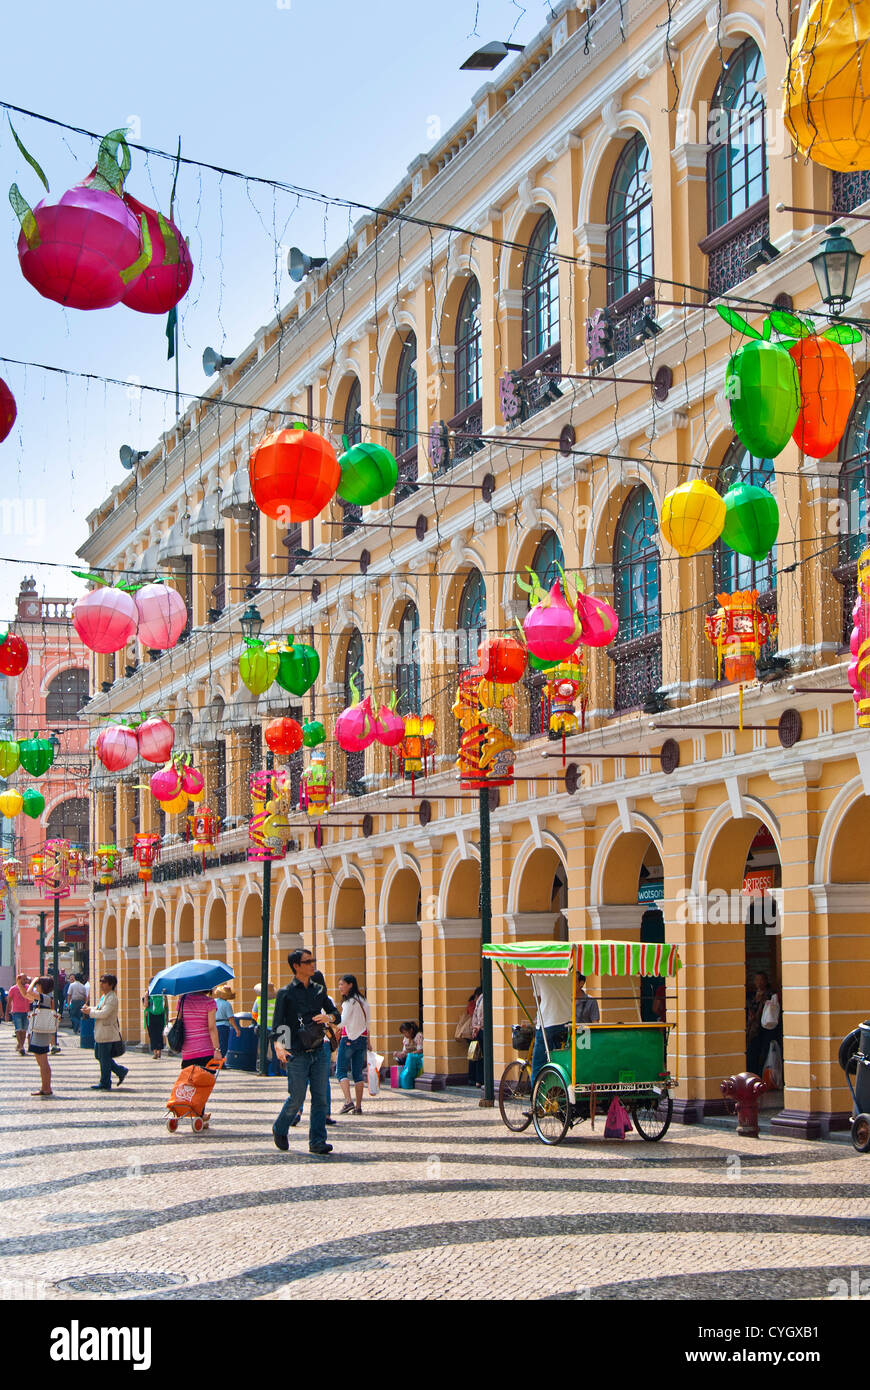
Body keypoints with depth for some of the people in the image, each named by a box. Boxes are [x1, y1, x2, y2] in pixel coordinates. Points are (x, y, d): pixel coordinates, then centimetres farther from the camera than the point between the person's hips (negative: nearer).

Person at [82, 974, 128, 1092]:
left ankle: (105, 1083, 8)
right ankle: (121, 1071, 23)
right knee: (99, 1055, 15)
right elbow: (99, 1010, 22)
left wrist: (90, 1012, -13)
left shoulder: (112, 998, -16)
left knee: (104, 1058, -2)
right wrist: (88, 1009, 4)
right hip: (100, 1032, 10)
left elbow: (104, 1013, -24)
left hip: (106, 1032, -10)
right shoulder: (103, 996, 15)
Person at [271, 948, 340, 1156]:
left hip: (318, 1052, 5)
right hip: (297, 1054, -4)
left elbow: (335, 1012, 19)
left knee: (320, 1098, 0)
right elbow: (277, 1024, -7)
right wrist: (278, 1045, -24)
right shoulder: (285, 993, -2)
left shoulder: (319, 990, 13)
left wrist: (328, 1017, -5)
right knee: (296, 1098, -1)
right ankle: (279, 1129, 24)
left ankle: (317, 1142, 4)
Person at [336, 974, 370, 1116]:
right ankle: (358, 1106, 4)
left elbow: (343, 1021, -19)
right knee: (358, 1073, 8)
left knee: (341, 1071, -1)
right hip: (362, 1039, 7)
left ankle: (348, 1101, -15)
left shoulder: (350, 1002, -11)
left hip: (349, 1039, -7)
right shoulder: (363, 1001, 12)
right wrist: (368, 1042, 20)